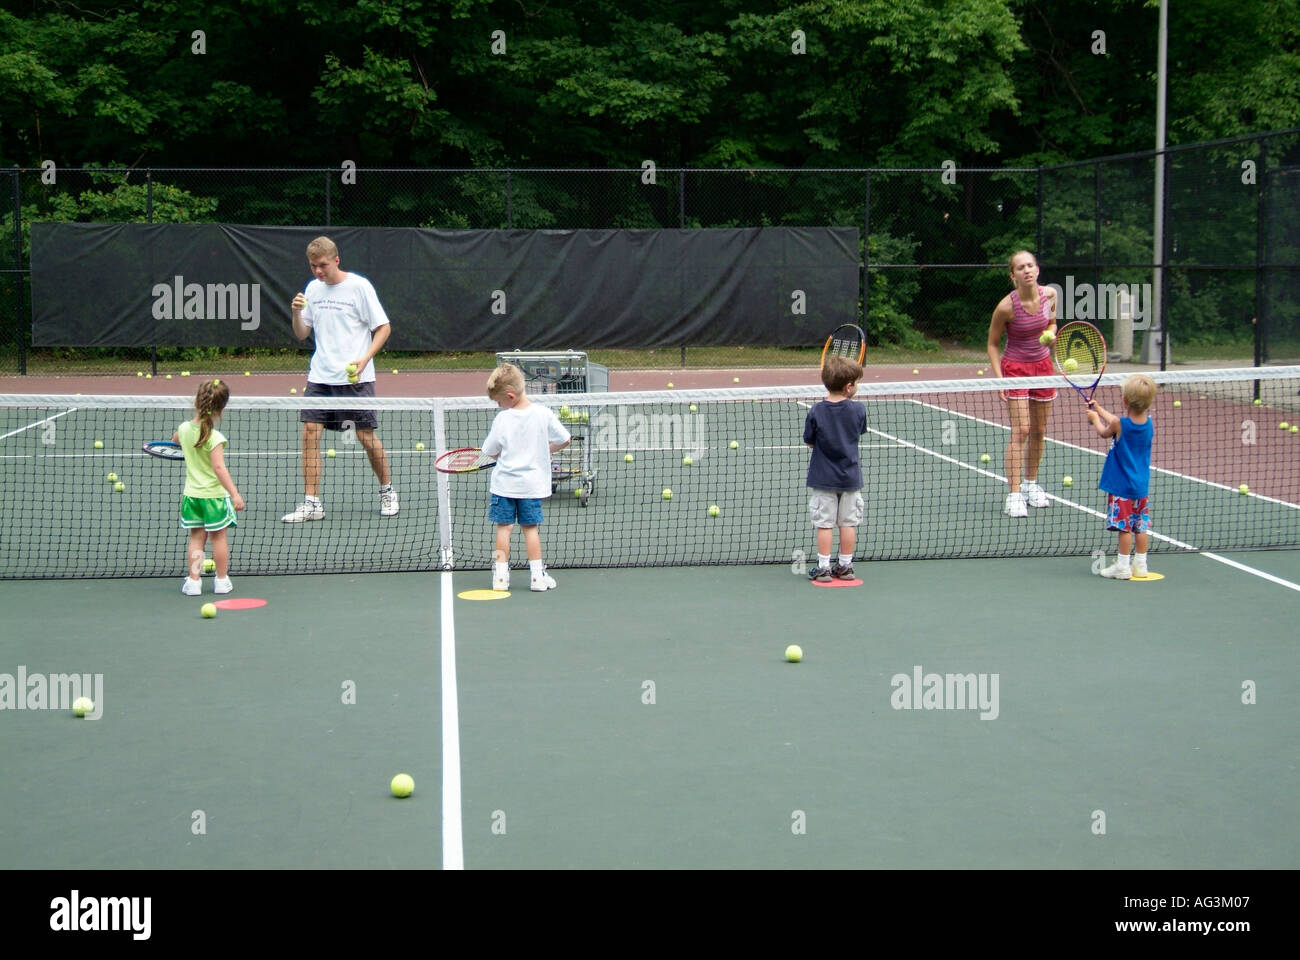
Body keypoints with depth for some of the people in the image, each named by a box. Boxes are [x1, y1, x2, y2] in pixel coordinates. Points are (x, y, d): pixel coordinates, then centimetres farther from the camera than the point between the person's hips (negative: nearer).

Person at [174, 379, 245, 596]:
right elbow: (219, 468, -26)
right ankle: (222, 580, 19)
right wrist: (235, 494, -27)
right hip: (213, 495, -4)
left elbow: (174, 440, 22)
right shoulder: (215, 437, -21)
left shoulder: (184, 428, -2)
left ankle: (193, 581, 9)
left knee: (196, 537, 11)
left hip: (191, 494, 4)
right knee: (219, 537, 9)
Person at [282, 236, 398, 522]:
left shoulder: (359, 286, -6)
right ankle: (312, 503, -1)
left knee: (366, 435, -1)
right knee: (309, 433, -5)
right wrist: (297, 313, -8)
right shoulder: (313, 289, 9)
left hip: (355, 377, -4)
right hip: (319, 377, 4)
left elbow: (383, 327, -4)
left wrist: (364, 359, -16)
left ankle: (387, 491, 22)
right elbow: (302, 334, 13)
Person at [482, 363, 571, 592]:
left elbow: (491, 451, -3)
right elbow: (564, 440, -1)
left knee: (504, 528, 6)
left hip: (504, 484, -1)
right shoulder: (544, 414, -9)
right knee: (530, 528, 9)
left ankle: (501, 575, 6)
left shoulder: (502, 419, -11)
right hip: (532, 484, 1)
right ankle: (537, 576, 9)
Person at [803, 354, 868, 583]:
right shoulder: (858, 410, -10)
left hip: (824, 477, -1)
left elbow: (809, 441, -3)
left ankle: (823, 568, 6)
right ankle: (845, 566, 17)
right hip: (850, 478, 1)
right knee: (848, 523, 10)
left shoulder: (816, 412, -13)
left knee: (824, 523, 4)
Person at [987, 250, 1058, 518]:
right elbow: (992, 344, -8)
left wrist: (1050, 334, -9)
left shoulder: (1050, 295, -6)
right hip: (1015, 367, -5)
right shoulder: (1006, 307, -20)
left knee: (1039, 430, 11)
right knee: (1020, 430, -14)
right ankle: (1014, 495, -13)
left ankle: (1030, 484, 29)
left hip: (1043, 365, 5)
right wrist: (999, 379, -16)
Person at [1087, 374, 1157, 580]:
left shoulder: (1119, 424, -18)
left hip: (1121, 485, -6)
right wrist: (1099, 408, 30)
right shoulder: (1148, 423, 0)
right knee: (1140, 526, 11)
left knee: (1124, 526, -2)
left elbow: (1104, 432, 6)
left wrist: (1095, 418, 25)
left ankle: (1122, 566, 3)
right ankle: (1140, 565, 17)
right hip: (1141, 485, 6)